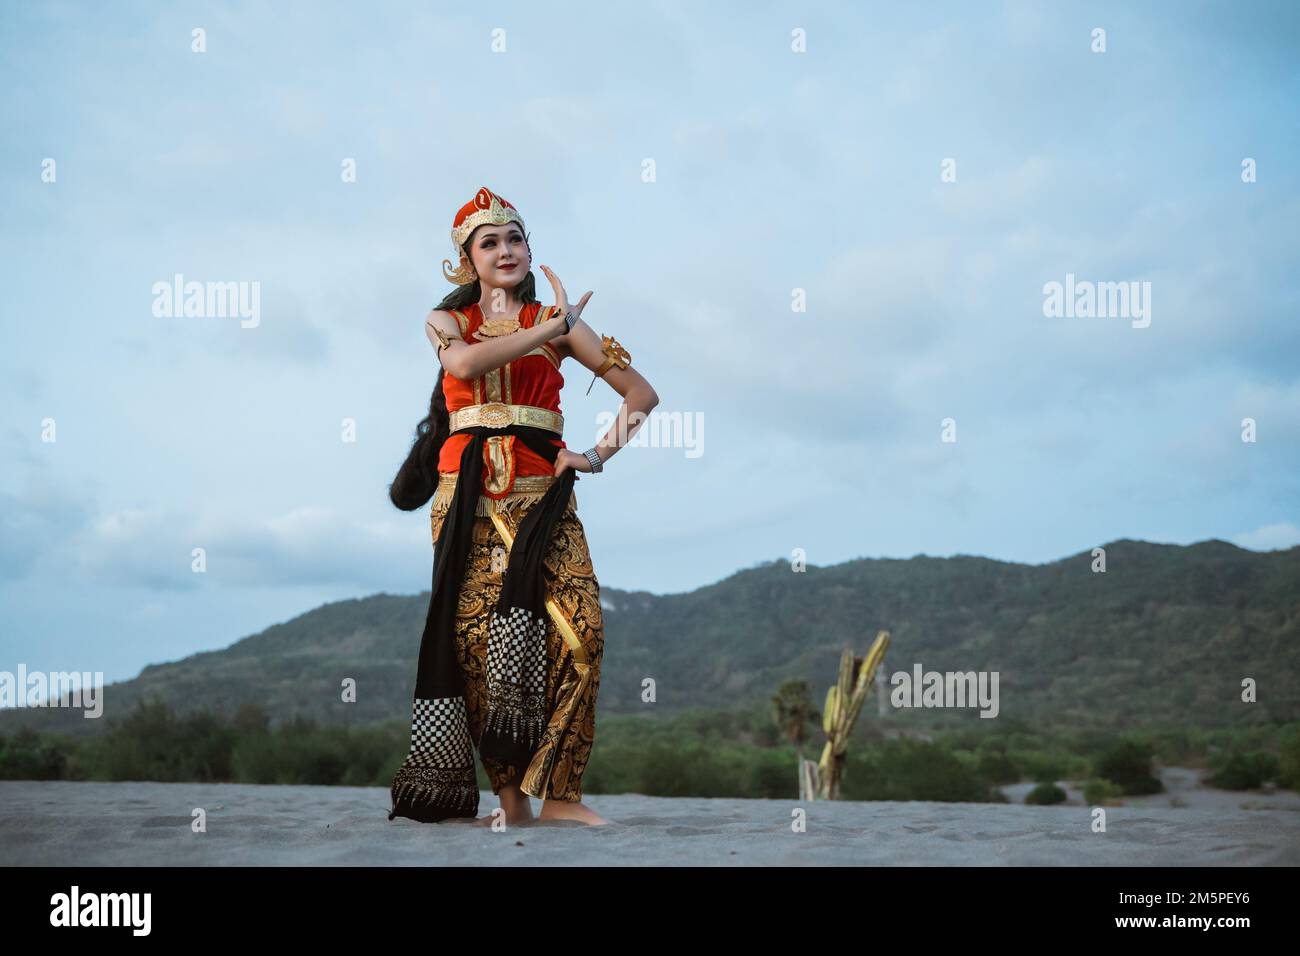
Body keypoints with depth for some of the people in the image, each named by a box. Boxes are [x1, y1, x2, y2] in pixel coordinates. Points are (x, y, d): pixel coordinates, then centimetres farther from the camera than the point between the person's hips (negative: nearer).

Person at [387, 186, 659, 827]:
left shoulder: (559, 321, 13)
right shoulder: (446, 321, 14)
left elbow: (641, 393, 12)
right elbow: (465, 363, -12)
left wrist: (598, 454, -2)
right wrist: (550, 331, -12)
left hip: (540, 492, 0)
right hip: (469, 492, 0)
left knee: (579, 629, -16)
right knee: (475, 630, -9)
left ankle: (559, 791, -8)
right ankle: (508, 791, 0)